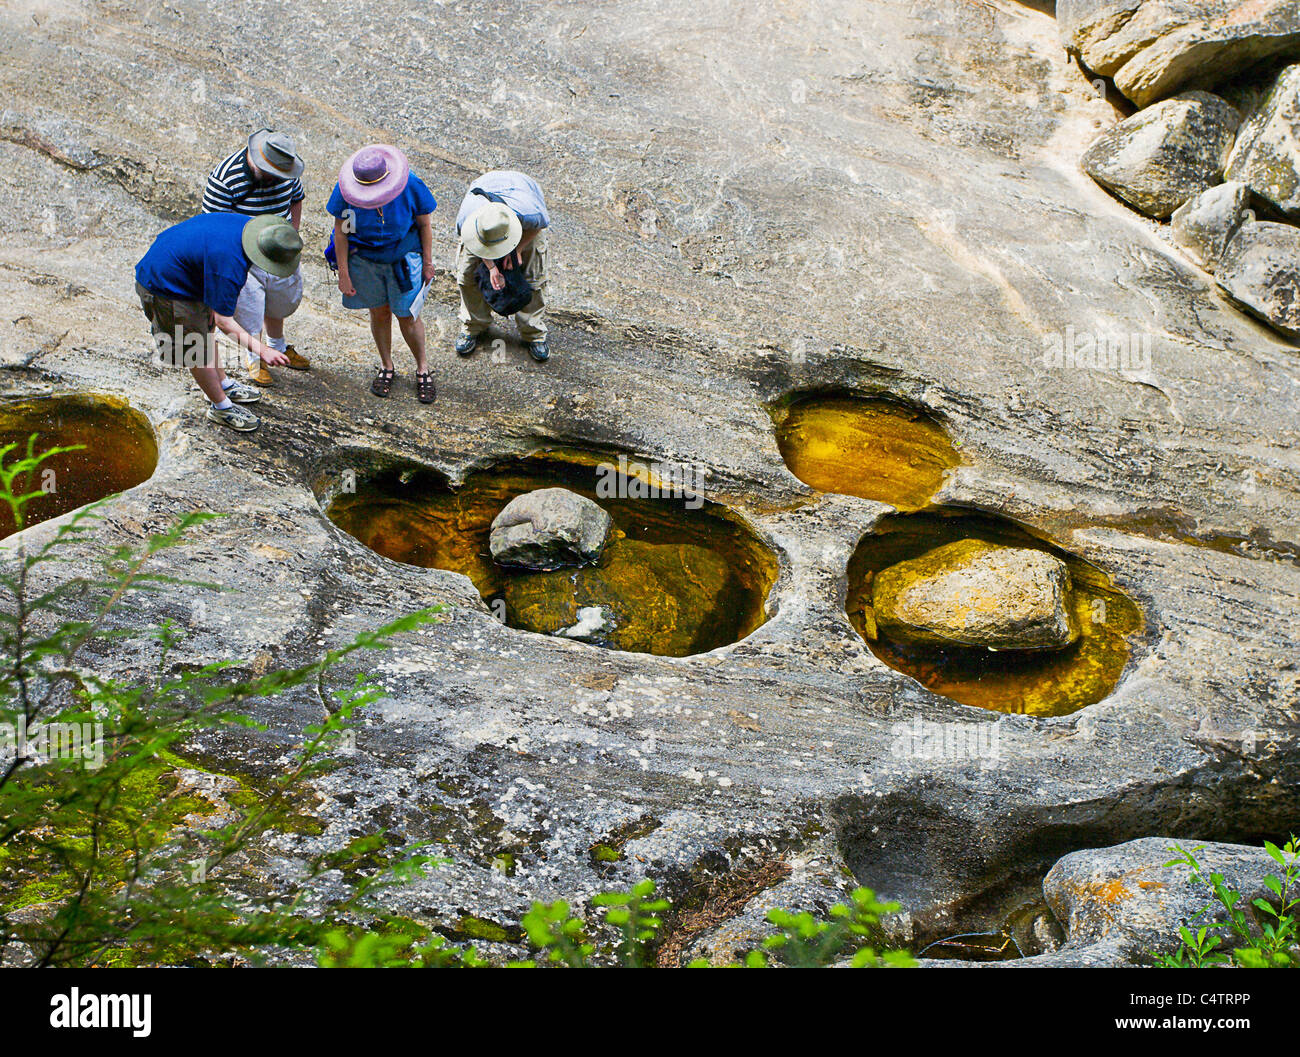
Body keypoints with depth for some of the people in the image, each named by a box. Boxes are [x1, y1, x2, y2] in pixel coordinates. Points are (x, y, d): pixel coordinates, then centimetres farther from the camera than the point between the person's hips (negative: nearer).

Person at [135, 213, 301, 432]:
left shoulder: (249, 224, -12)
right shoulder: (229, 266, -38)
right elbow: (224, 322, -29)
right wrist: (262, 350, -32)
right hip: (164, 288, -10)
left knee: (206, 326, 26)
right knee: (198, 349, 4)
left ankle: (224, 385, 45)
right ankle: (221, 406, 23)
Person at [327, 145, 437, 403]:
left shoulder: (411, 186, -24)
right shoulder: (345, 190, -21)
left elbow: (424, 224, -8)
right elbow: (341, 230, -9)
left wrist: (428, 262, 1)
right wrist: (343, 272, -6)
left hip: (403, 259, -1)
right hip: (364, 260, 1)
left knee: (407, 316, 4)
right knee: (379, 313, 14)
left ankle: (422, 369, 27)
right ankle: (386, 367, 37)